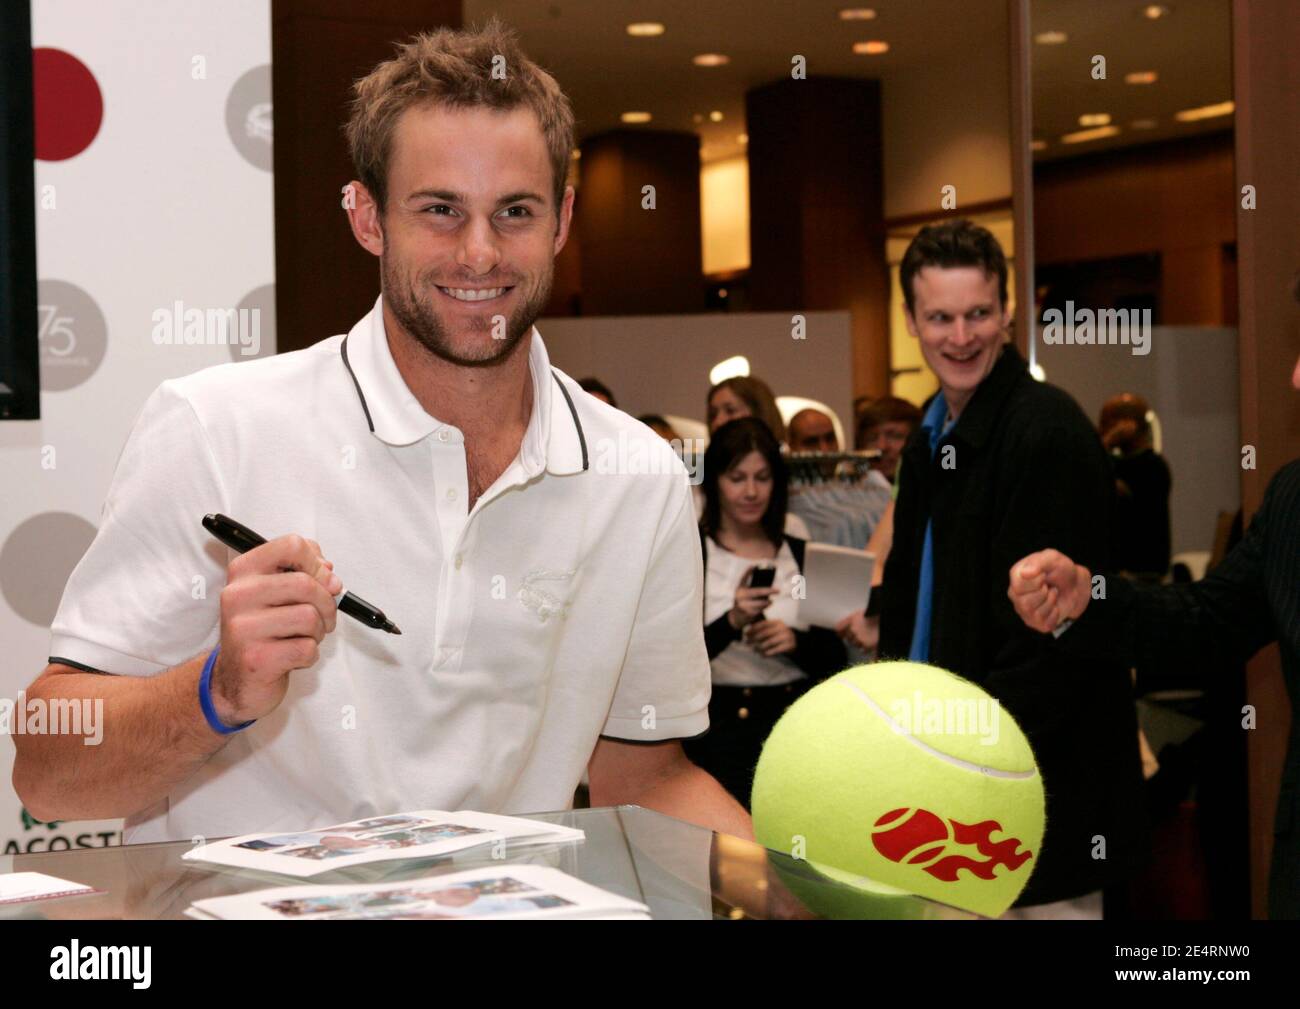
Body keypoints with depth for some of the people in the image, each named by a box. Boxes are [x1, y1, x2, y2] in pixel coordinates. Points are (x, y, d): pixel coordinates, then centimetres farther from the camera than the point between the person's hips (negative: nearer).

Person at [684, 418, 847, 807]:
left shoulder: (803, 556, 10)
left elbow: (835, 658, 10)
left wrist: (796, 641, -10)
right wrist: (733, 621, -25)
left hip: (794, 725, 3)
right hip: (719, 728, -3)